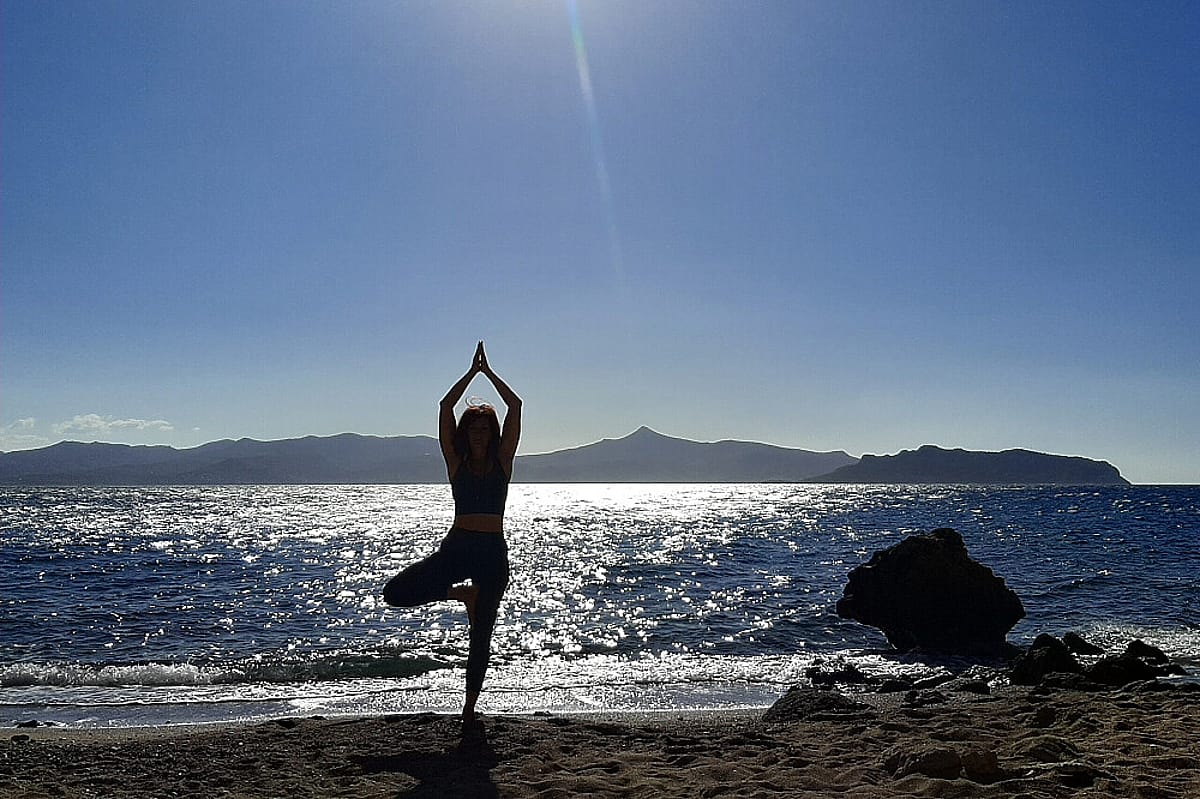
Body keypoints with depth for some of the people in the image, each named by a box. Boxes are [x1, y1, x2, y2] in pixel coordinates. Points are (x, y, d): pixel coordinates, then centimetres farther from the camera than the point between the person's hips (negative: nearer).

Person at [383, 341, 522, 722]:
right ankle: (461, 593, 8)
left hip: (493, 552, -1)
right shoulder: (456, 462, 6)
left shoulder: (502, 461, 6)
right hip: (456, 547, 1)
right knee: (395, 592, -14)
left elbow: (515, 406, 1)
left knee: (481, 633, 4)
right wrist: (472, 371, 4)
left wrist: (489, 372, 6)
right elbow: (445, 407, 1)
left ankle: (470, 706, 19)